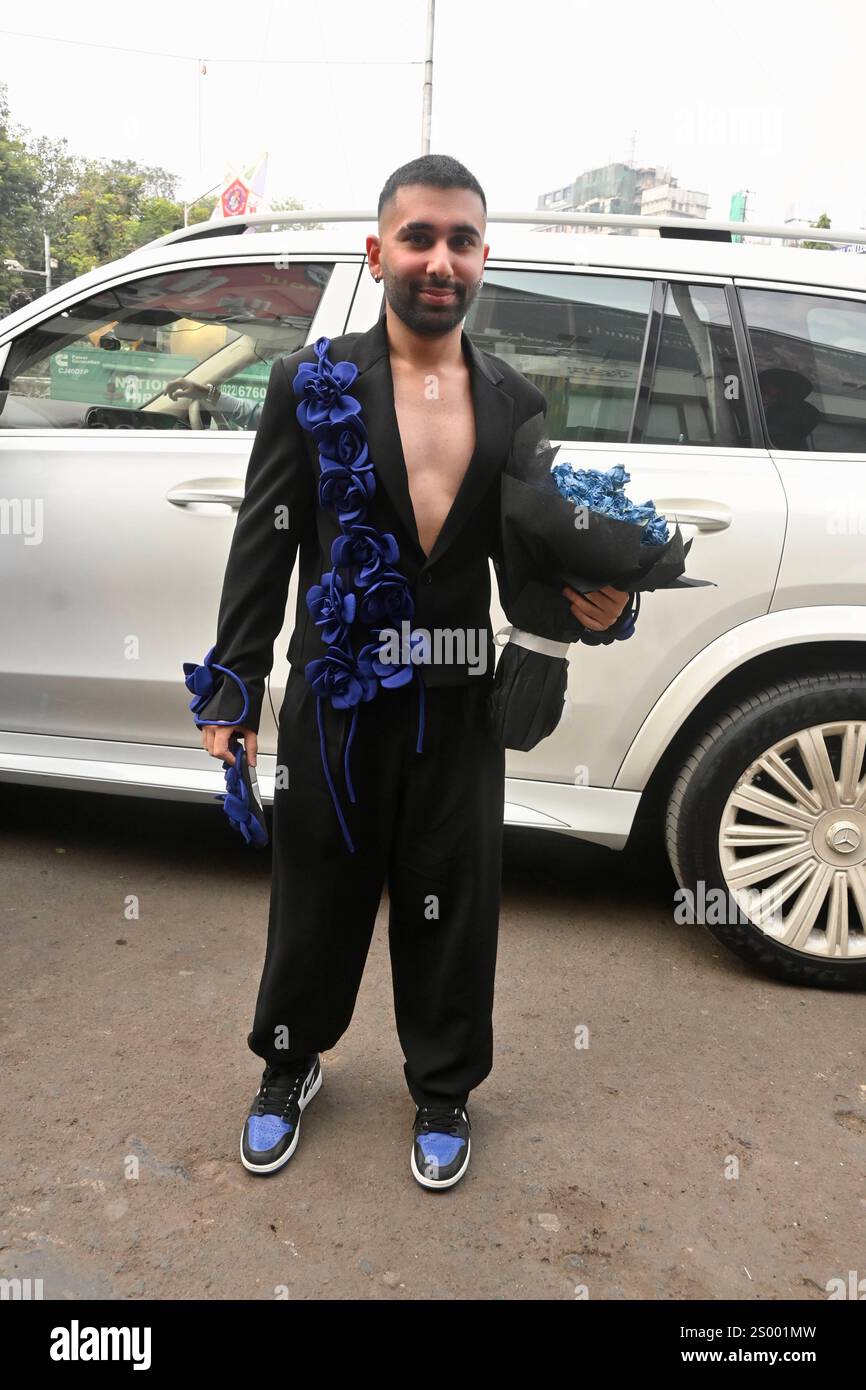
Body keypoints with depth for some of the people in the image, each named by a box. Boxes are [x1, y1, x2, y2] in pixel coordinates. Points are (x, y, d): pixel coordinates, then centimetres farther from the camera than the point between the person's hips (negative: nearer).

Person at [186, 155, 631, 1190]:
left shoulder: (518, 404, 6)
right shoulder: (310, 383, -2)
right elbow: (262, 545, -4)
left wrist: (589, 604, -11)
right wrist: (231, 691, -8)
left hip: (459, 707, 2)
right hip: (334, 703, -1)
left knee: (451, 911, 14)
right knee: (317, 900, 15)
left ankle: (442, 1093, 39)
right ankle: (289, 1067, 42)